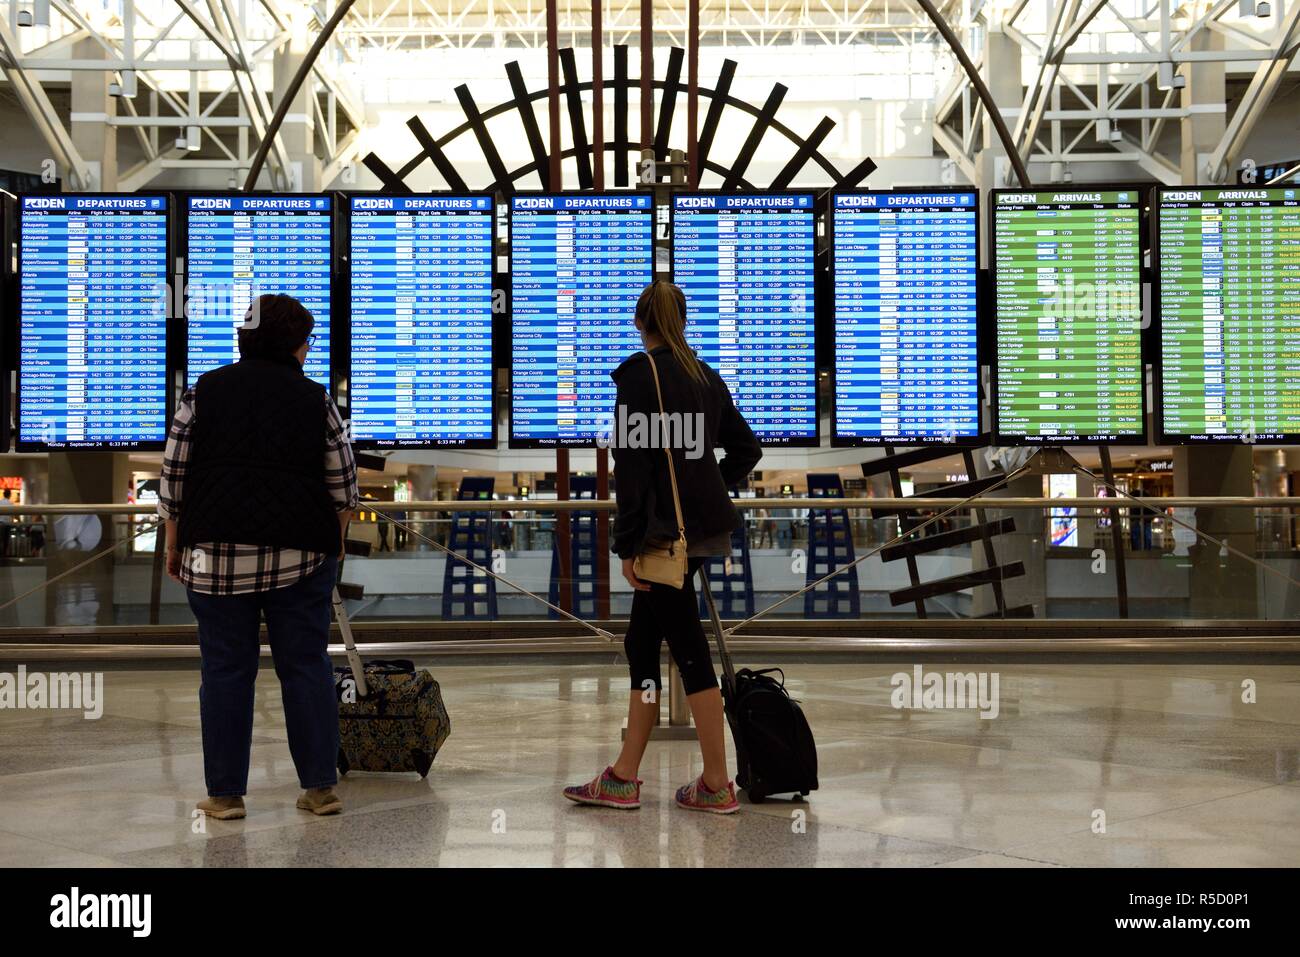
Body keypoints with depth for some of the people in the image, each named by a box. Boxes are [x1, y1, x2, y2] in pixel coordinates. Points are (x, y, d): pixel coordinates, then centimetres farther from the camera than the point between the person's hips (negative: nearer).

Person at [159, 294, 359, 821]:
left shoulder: (204, 391, 4)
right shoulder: (315, 399, 2)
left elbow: (173, 476, 3)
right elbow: (343, 486, 4)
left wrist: (174, 543, 12)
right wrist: (333, 539, 19)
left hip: (217, 552, 1)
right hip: (300, 553, 0)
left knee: (225, 670, 6)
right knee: (307, 665, 7)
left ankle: (225, 794, 10)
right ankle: (321, 786, 10)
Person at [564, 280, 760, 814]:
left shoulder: (640, 375, -11)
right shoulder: (706, 376, 12)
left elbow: (633, 465, -16)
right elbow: (747, 448, 17)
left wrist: (626, 544, -14)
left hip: (665, 530, -8)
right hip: (702, 524, 8)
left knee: (688, 649, -2)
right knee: (641, 644, 11)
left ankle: (717, 785, 4)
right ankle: (623, 779, 15)